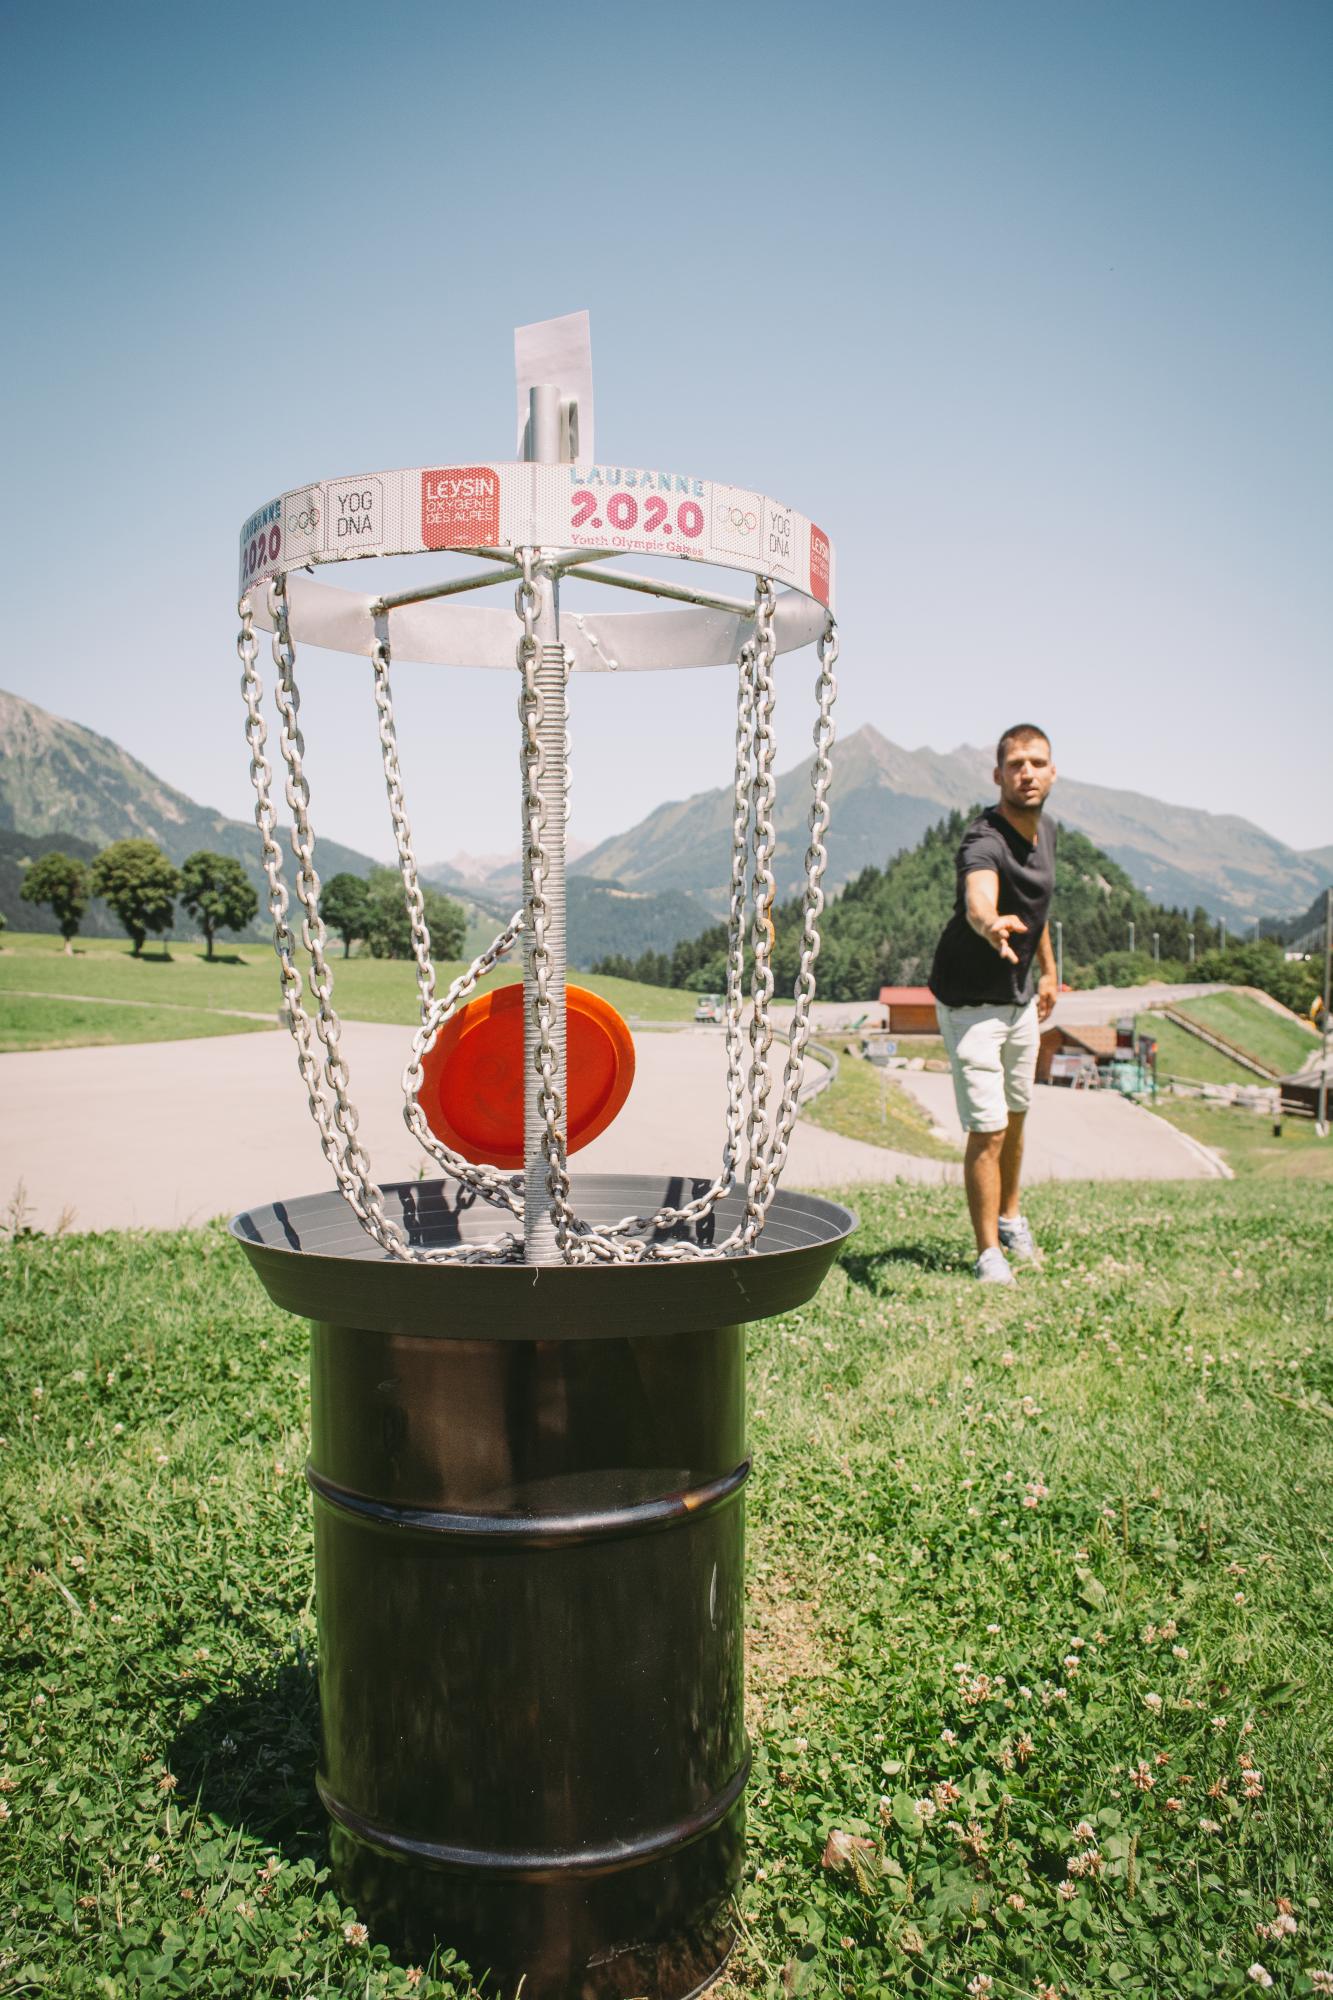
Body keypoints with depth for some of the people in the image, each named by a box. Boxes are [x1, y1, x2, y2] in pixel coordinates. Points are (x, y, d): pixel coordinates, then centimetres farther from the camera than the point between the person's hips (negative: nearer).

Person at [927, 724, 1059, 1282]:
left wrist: (1048, 970, 22)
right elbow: (977, 901, -51)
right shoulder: (984, 840, -28)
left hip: (1021, 999, 8)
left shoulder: (1045, 832, -1)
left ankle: (1010, 1217, 42)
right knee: (988, 1128, -8)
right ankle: (988, 1252, 8)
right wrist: (991, 925, -73)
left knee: (1016, 1115, 21)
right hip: (971, 1003, -8)